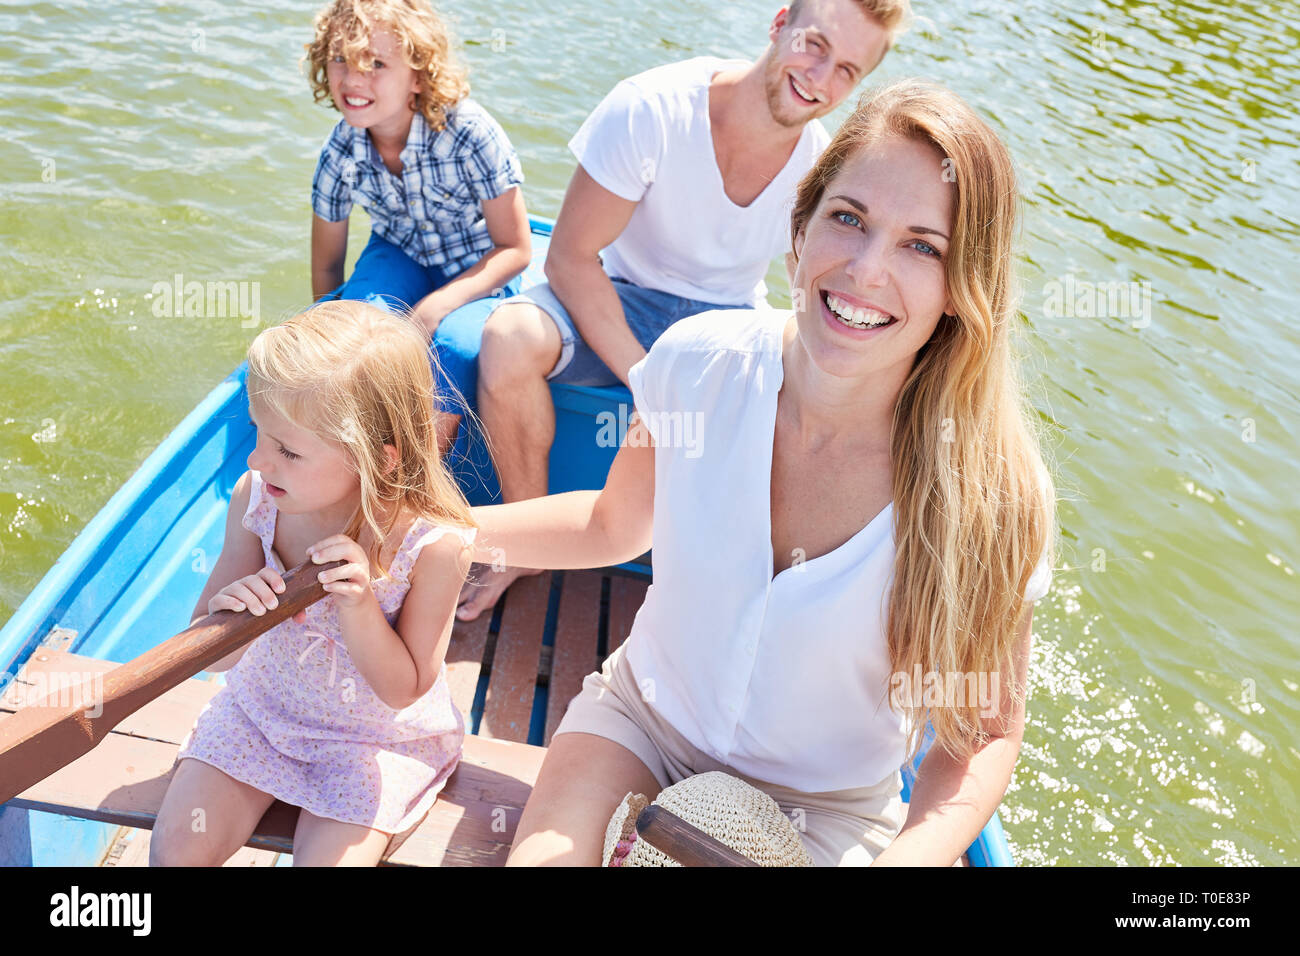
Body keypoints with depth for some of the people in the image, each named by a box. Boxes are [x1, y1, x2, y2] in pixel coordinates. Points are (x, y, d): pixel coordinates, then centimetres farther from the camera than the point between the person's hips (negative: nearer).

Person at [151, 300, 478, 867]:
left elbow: (402, 691, -18)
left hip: (381, 735, -3)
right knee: (178, 845, -5)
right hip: (261, 707, 3)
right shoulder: (254, 499, -17)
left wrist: (358, 606, -36)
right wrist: (228, 615, -35)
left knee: (327, 858, -14)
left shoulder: (434, 544, -28)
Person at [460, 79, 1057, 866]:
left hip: (824, 807, -1)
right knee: (540, 853, -19)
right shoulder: (699, 363, -17)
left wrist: (909, 856, -28)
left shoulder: (988, 491, -24)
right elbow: (615, 523, 2)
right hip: (643, 719, 1)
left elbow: (987, 732, -10)